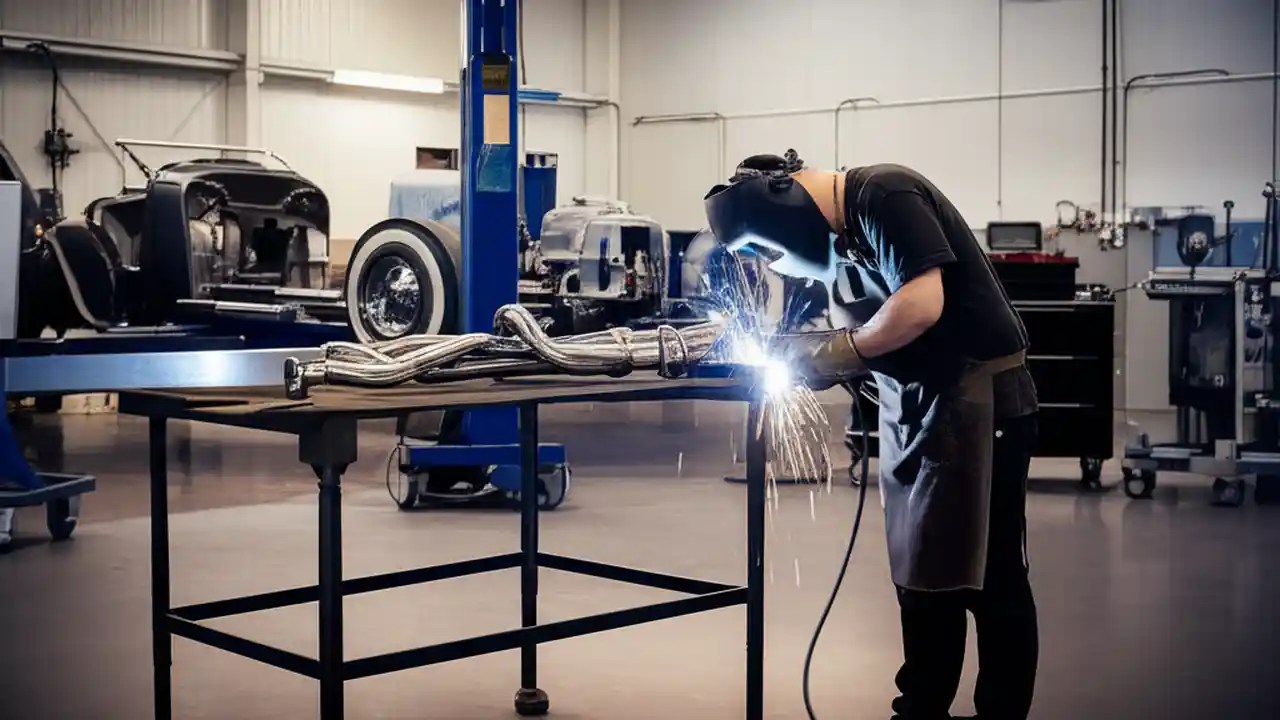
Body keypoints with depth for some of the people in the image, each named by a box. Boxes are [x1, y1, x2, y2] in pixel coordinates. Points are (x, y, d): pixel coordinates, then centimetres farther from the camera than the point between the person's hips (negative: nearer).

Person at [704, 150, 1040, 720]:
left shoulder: (884, 196, -15)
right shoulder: (843, 231, 12)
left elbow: (922, 304, -26)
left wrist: (839, 352, -14)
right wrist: (818, 356, -5)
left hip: (978, 399, -9)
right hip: (913, 407, 9)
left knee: (988, 576, -1)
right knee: (920, 571, 12)